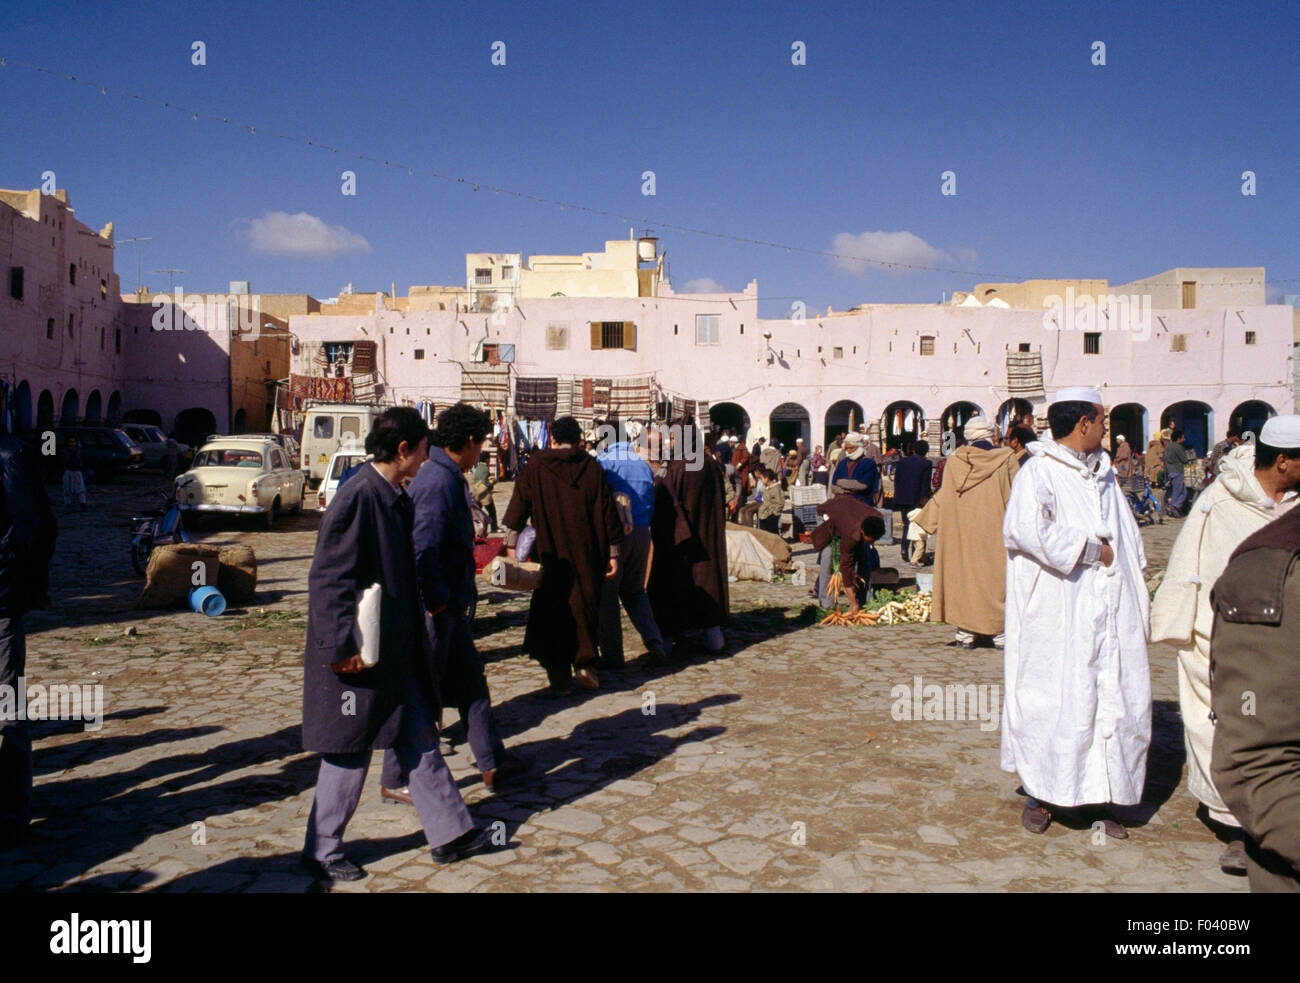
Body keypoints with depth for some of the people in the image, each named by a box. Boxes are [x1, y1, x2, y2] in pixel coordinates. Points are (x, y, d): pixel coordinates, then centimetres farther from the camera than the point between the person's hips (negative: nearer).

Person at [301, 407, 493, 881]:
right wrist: (344, 647, -21)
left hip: (399, 650, 9)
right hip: (362, 653, -9)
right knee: (350, 752, 5)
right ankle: (321, 850, 23)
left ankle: (449, 833, 24)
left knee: (420, 741, 14)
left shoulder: (397, 498, 8)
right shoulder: (357, 497, -19)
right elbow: (329, 576, -21)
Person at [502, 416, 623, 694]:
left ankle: (560, 677, 8)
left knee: (552, 610, 7)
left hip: (552, 553, -1)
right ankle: (585, 663, 9)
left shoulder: (536, 465, 0)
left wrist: (511, 545, 2)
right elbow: (607, 512, 1)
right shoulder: (592, 467, 2)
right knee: (586, 605, 16)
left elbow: (519, 503, -2)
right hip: (588, 554, 1)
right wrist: (613, 553, 7)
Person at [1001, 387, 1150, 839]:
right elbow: (1024, 528, -26)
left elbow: (1127, 539, 25)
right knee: (1053, 700, 0)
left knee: (1116, 702, 6)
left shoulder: (1105, 475, 16)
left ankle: (1100, 797, 18)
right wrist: (1089, 549, -16)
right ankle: (1039, 794, 16)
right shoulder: (1039, 472, -7)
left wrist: (1134, 575, 7)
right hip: (1058, 618, -7)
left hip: (1111, 615, 7)